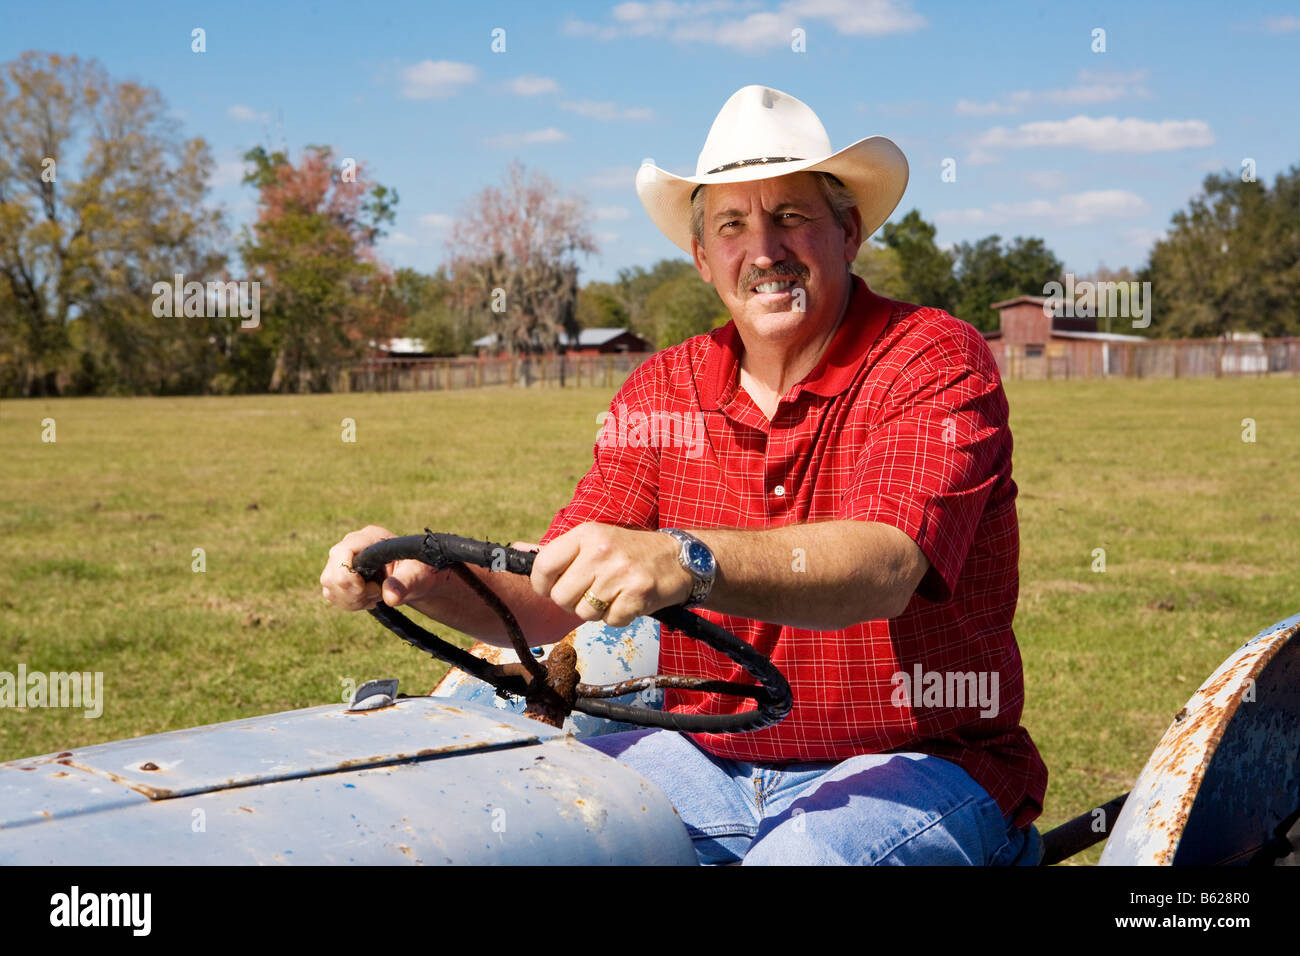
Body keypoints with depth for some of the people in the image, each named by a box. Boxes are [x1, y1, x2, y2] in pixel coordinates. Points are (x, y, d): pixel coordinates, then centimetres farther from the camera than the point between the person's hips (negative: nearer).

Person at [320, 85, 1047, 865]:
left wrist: (686, 564, -46)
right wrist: (420, 576, -19)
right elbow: (546, 603, 2)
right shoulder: (665, 391, 7)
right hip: (710, 757, 4)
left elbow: (884, 568, -28)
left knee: (799, 855, -35)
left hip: (915, 767, -4)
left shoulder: (937, 362, -9)